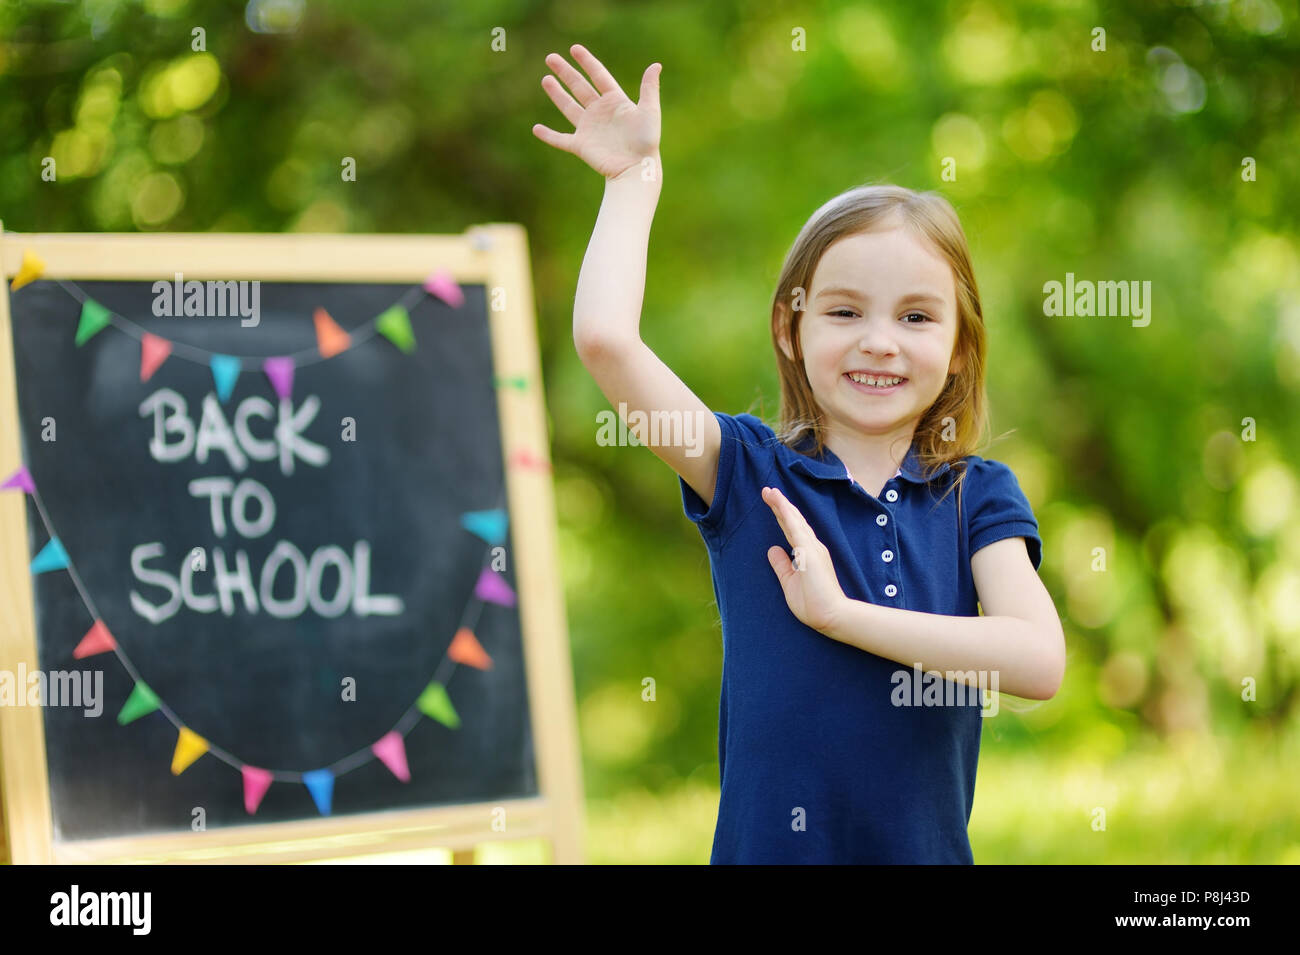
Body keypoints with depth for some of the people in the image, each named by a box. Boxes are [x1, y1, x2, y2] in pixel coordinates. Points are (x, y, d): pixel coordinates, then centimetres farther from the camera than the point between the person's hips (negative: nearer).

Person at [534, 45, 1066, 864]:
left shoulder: (980, 498, -1)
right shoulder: (749, 472, -3)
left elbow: (1038, 662, -17)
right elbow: (603, 336, -16)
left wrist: (840, 612, -17)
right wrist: (636, 178, -4)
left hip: (926, 844, 1)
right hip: (766, 842, -1)